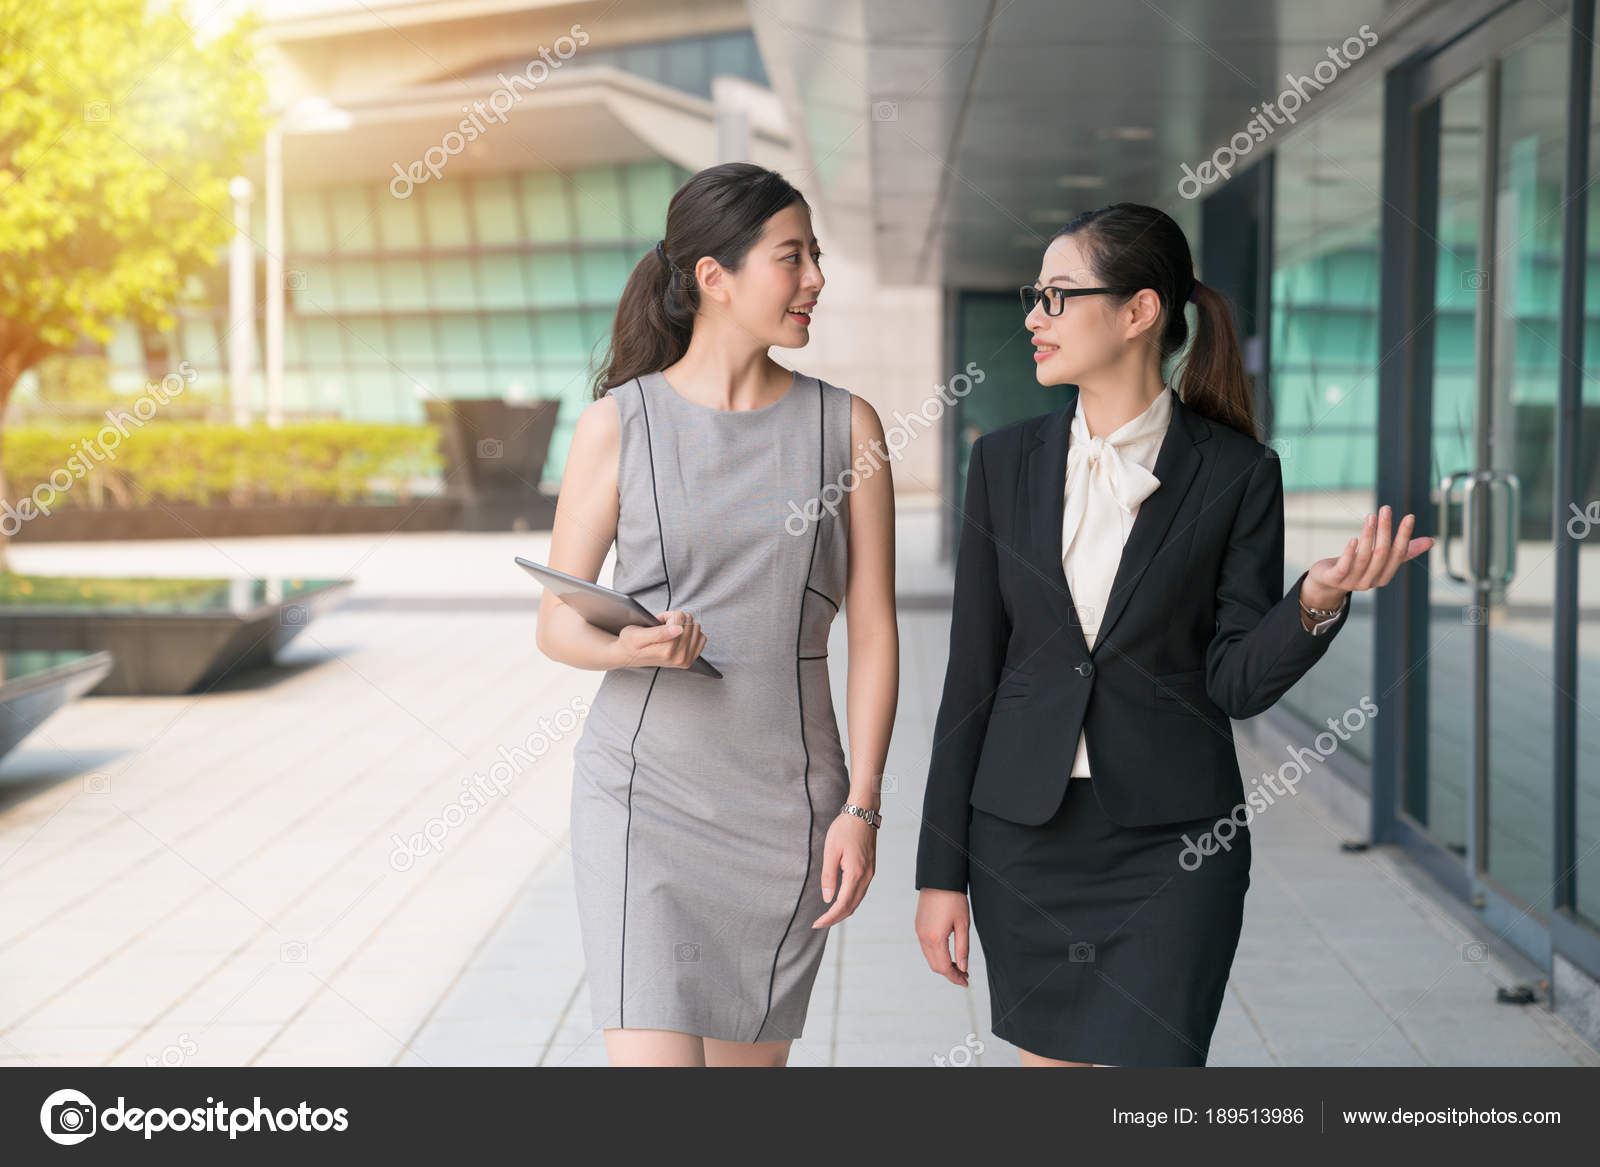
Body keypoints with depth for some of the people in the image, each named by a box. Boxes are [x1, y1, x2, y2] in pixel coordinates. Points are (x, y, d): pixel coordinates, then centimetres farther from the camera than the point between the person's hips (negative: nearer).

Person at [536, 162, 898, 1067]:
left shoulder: (847, 426, 3)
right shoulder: (619, 422, -2)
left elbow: (874, 633, 2)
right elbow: (556, 623, 3)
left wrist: (861, 807, -5)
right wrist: (626, 647, -20)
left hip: (787, 803, 2)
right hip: (644, 790, -2)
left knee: (753, 1057, 11)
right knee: (654, 1056, -11)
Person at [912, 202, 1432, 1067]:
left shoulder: (1235, 474, -4)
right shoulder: (1006, 461, 3)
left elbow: (1238, 682, -4)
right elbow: (973, 671, 4)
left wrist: (1318, 601, -24)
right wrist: (941, 869, 3)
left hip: (1174, 846, -3)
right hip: (1024, 836, 3)